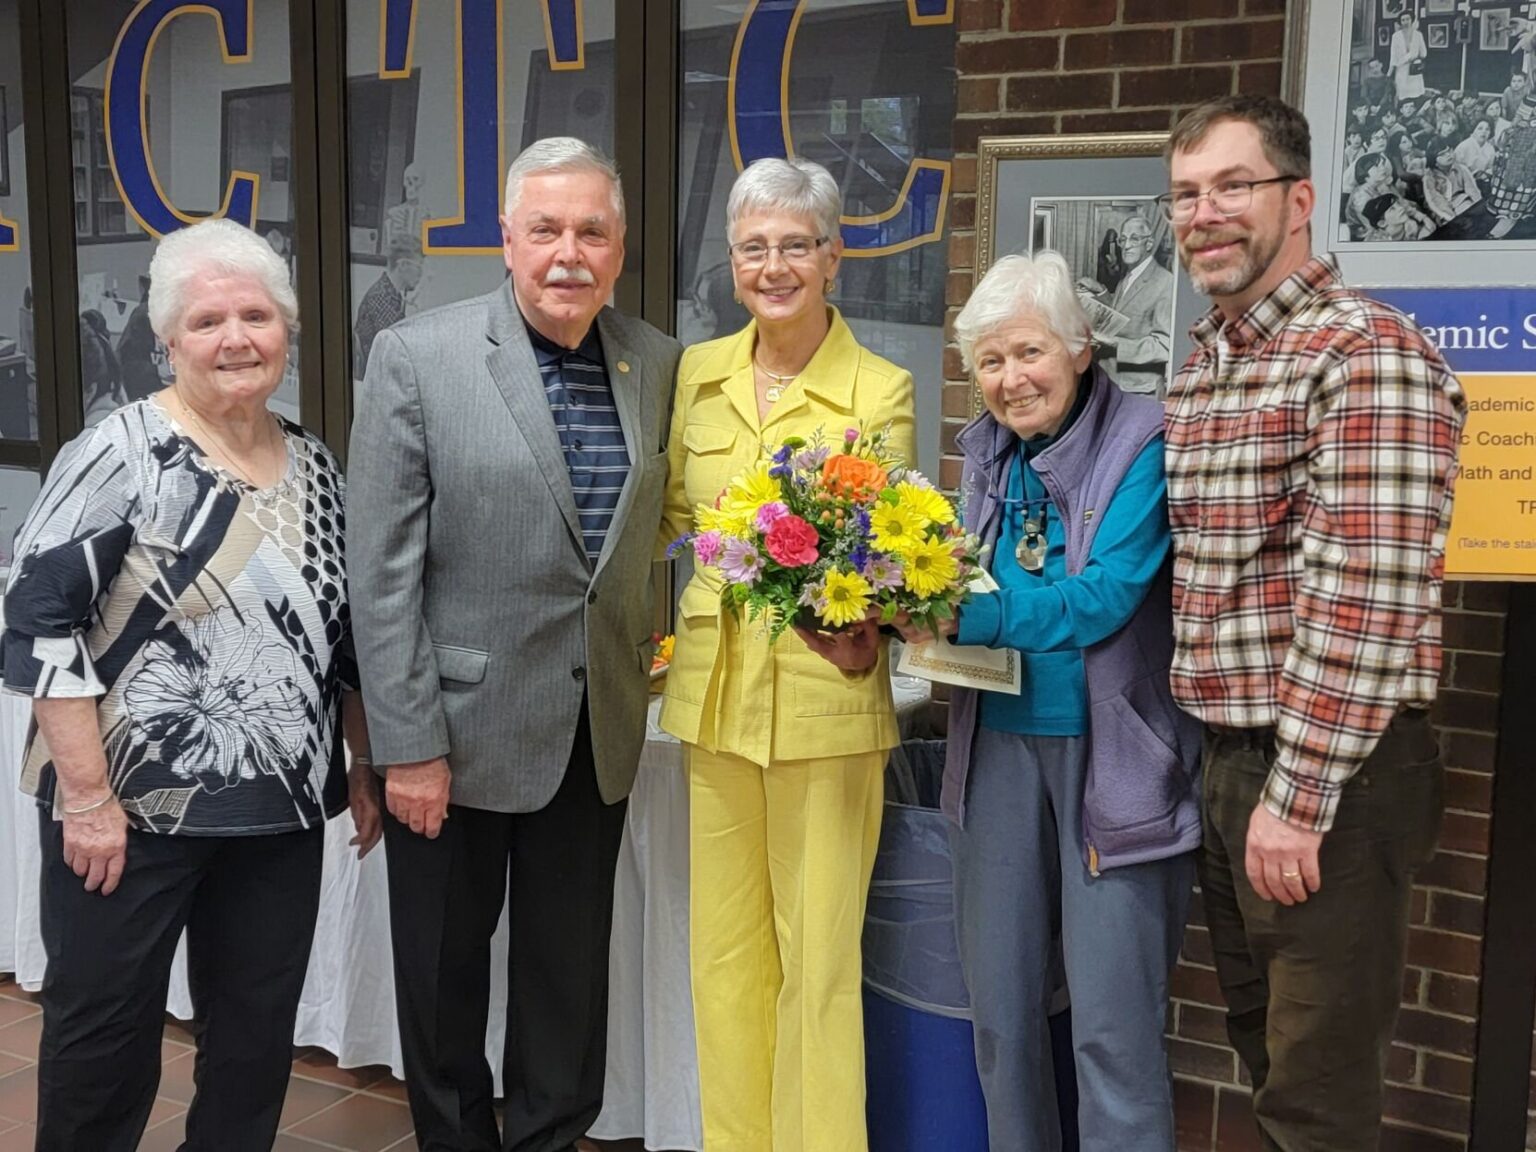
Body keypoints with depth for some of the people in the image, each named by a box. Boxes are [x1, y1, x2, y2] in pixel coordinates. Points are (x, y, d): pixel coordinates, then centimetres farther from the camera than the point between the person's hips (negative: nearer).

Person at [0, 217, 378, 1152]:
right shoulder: (122, 454, -11)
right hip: (130, 808, -5)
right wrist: (86, 795, -17)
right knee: (105, 1040, 9)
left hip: (281, 812, 5)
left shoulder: (315, 465, 7)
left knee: (257, 1043, 14)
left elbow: (344, 635, 15)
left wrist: (365, 769, 14)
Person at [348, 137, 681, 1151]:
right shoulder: (416, 357, -10)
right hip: (457, 728, -3)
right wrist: (408, 745, -12)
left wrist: (647, 640, 3)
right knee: (444, 965, 14)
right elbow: (383, 572, -11)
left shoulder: (659, 365, 1)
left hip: (597, 733, 3)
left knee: (572, 968, 16)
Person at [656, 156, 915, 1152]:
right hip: (716, 684, 5)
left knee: (818, 952, 4)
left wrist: (865, 638, -26)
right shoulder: (699, 372, 6)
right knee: (725, 942, 14)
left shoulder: (881, 390, -8)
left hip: (826, 695, -4)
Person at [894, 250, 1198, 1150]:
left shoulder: (1141, 444, -10)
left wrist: (968, 617, -25)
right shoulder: (989, 451, 9)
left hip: (1113, 754, -6)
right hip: (1001, 743, 6)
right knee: (1001, 1005, 14)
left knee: (1113, 1024, -2)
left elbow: (1104, 597, -18)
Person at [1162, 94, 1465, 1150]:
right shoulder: (1204, 369, 12)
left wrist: (1298, 797, -21)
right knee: (1265, 1051, 21)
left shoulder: (1368, 355, -15)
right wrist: (1236, 773, 12)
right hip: (1231, 761, 8)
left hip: (1331, 777, -8)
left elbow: (1366, 602, -22)